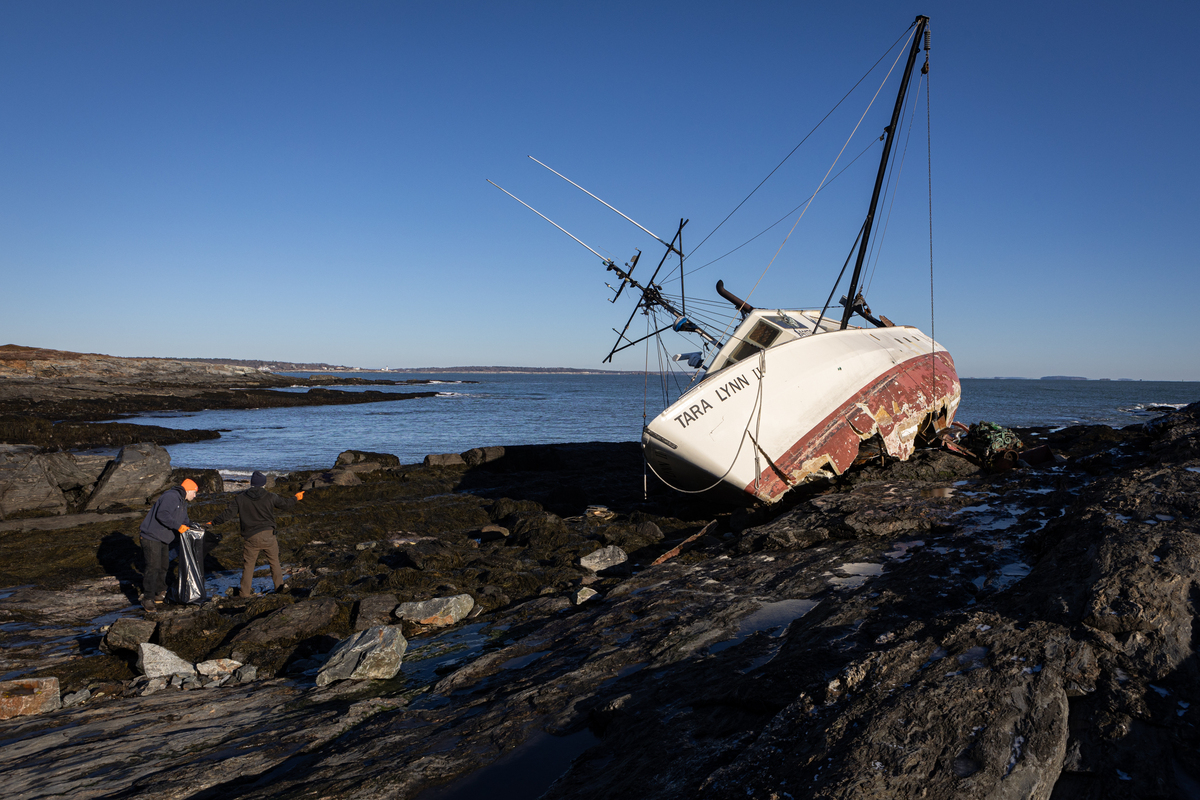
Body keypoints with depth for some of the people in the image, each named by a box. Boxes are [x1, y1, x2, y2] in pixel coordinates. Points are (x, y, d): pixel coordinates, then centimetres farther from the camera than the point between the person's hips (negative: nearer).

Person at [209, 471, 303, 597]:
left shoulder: (240, 498, 0)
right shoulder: (270, 497, 0)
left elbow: (228, 513, -1)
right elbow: (286, 504, 11)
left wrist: (214, 522, 14)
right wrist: (296, 498, 31)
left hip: (251, 538, 0)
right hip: (268, 536, 0)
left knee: (248, 564, 11)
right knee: (274, 561, 16)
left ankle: (245, 591, 16)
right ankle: (279, 585, 19)